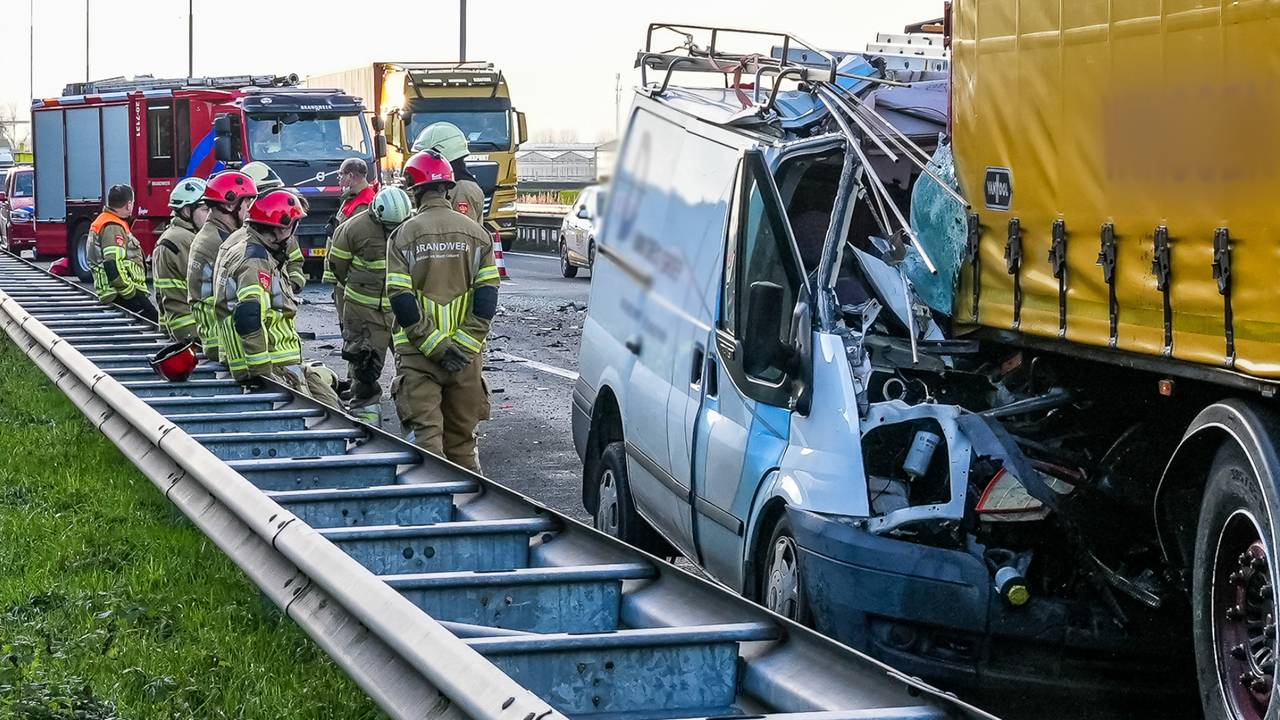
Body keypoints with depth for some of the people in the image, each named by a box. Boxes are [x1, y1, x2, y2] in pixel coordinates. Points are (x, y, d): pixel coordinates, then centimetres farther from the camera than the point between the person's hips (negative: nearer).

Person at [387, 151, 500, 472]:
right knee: (462, 436, 13)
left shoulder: (404, 235, -4)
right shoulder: (476, 233, 4)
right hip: (466, 355, 3)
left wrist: (434, 344, -10)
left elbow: (401, 300, -11)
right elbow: (487, 296, -3)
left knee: (425, 433, -4)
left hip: (417, 354, -3)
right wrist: (463, 344, -6)